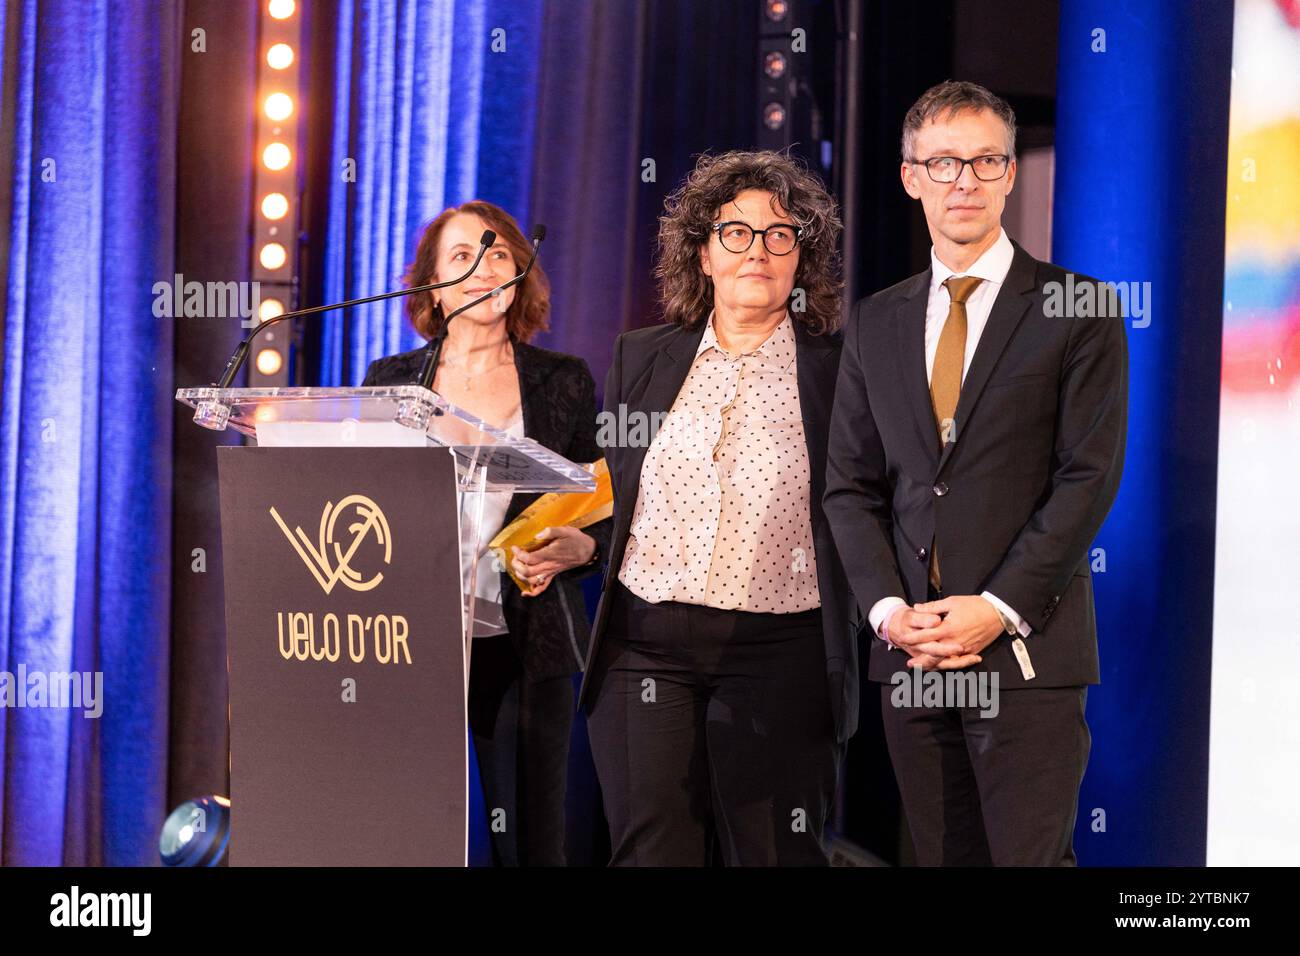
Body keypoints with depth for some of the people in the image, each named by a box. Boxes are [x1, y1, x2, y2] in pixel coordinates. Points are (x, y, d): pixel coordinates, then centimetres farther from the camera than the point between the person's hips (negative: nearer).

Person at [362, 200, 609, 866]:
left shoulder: (564, 381, 8)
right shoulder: (390, 380, 9)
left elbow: (603, 514, 11)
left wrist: (575, 549, -10)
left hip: (525, 642, 0)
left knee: (529, 837, 0)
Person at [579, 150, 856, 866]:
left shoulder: (837, 368, 2)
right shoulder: (640, 358, 12)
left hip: (777, 654, -2)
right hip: (642, 650, 3)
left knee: (773, 854, 1)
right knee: (649, 851, 3)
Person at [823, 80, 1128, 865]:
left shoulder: (1078, 312, 0)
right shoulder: (877, 322, 14)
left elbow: (1090, 477, -6)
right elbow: (850, 484, 12)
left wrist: (999, 609, -13)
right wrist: (888, 610, -3)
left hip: (1029, 647, -4)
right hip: (908, 645, 4)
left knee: (1031, 854, -8)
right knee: (943, 856, 7)